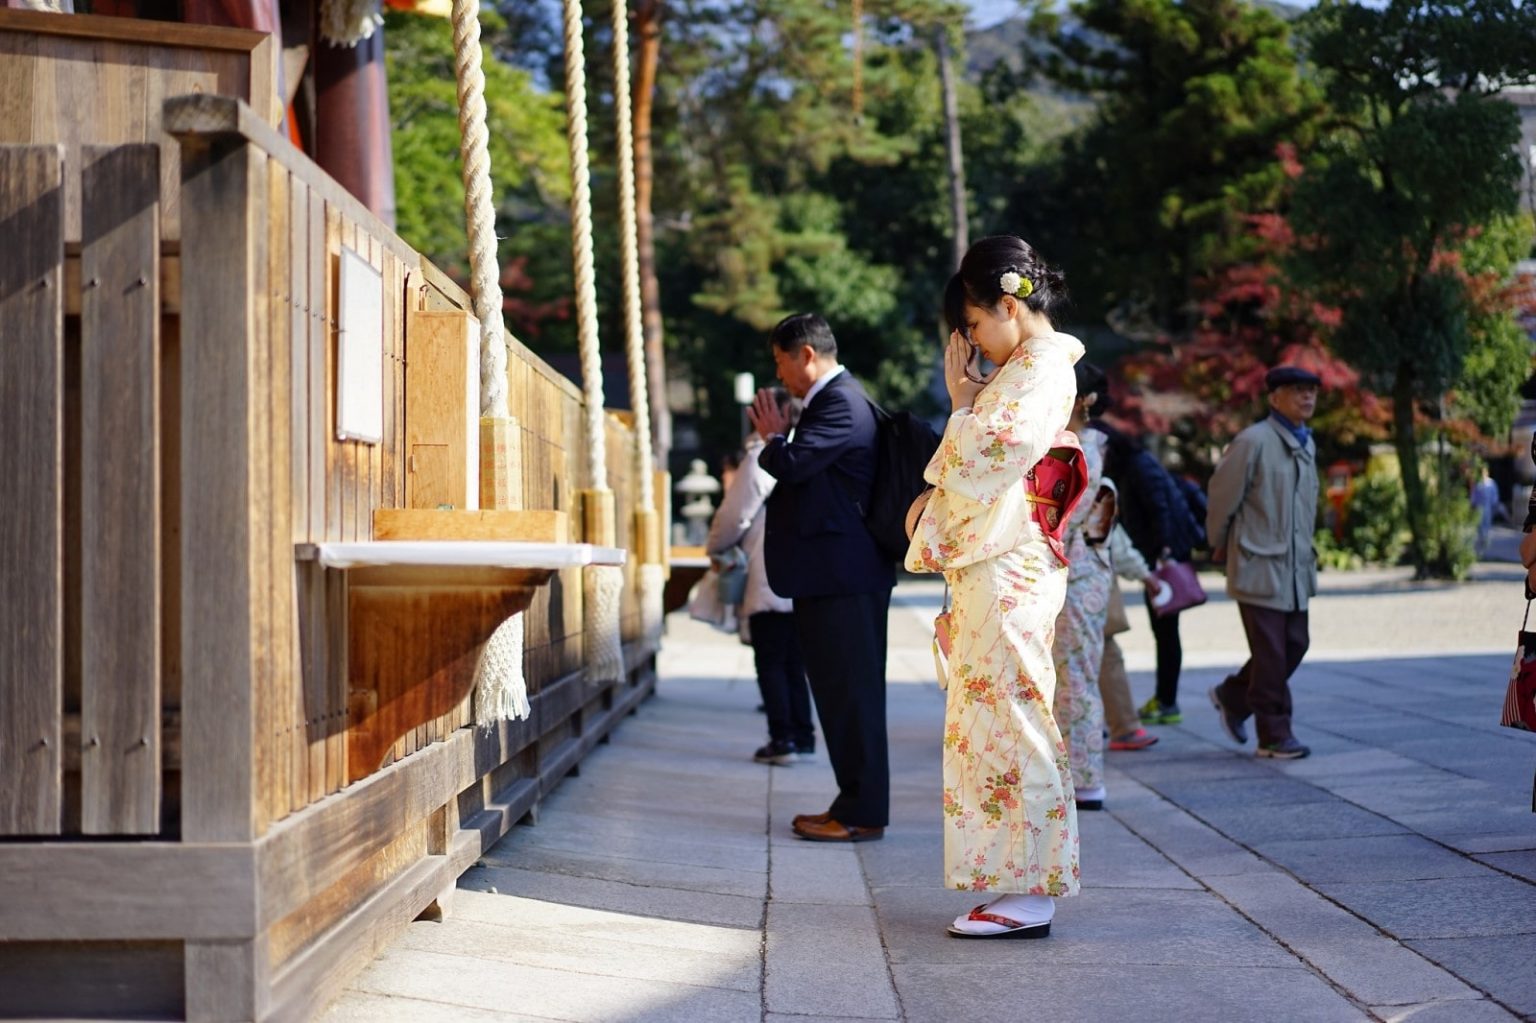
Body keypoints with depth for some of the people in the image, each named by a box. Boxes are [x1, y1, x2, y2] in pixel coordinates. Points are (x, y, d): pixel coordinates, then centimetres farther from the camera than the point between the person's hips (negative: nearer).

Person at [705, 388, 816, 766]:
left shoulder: (760, 459, -10)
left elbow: (735, 515, -8)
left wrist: (715, 548, 11)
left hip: (770, 582, -6)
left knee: (770, 662, 0)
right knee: (794, 662, 13)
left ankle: (782, 739, -2)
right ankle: (802, 736, 14)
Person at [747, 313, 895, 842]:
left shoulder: (840, 403, -15)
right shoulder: (832, 401, 19)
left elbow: (794, 464, -22)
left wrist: (773, 437, -4)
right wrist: (778, 437, 9)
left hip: (844, 575, -11)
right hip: (834, 574, 11)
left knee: (851, 693, -6)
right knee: (842, 693, 14)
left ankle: (862, 813, -2)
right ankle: (855, 803, 20)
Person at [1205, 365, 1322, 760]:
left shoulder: (1307, 444, 12)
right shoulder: (1254, 441, -13)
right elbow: (1222, 497, -7)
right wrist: (1220, 546, 4)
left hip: (1297, 565, 8)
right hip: (1260, 565, -8)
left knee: (1294, 645, 10)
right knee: (1271, 653, -3)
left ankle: (1232, 697, 29)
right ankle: (1274, 735, 6)